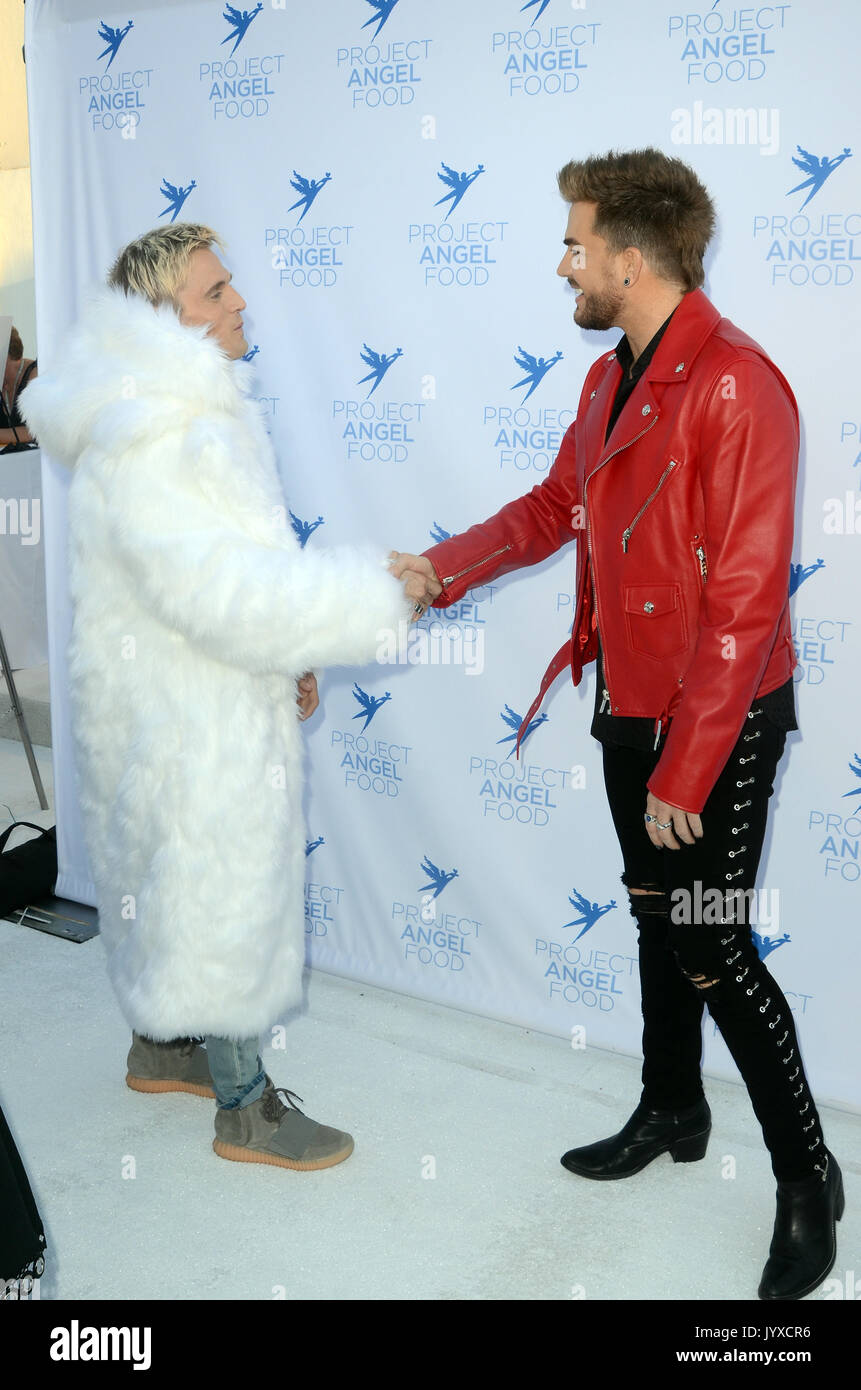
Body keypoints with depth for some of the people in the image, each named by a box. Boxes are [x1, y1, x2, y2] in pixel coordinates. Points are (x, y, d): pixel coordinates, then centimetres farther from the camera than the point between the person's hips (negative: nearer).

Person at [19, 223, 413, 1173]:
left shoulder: (192, 409, 9)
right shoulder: (142, 443, -26)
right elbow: (217, 594, -30)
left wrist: (285, 660, 10)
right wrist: (371, 594, -26)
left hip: (208, 699, 10)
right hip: (184, 719, -10)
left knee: (168, 879, 22)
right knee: (224, 893, 1)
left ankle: (160, 1046, 41)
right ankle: (245, 1109, 17)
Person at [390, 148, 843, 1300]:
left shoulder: (736, 387, -22)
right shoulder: (610, 381, 7)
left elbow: (746, 599, -24)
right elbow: (555, 506, 19)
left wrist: (685, 772, -22)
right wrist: (439, 572, 6)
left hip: (721, 721, -8)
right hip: (629, 705, 9)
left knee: (712, 946, -3)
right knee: (656, 915, 20)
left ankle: (806, 1177, 17)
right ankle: (672, 1114, 39)